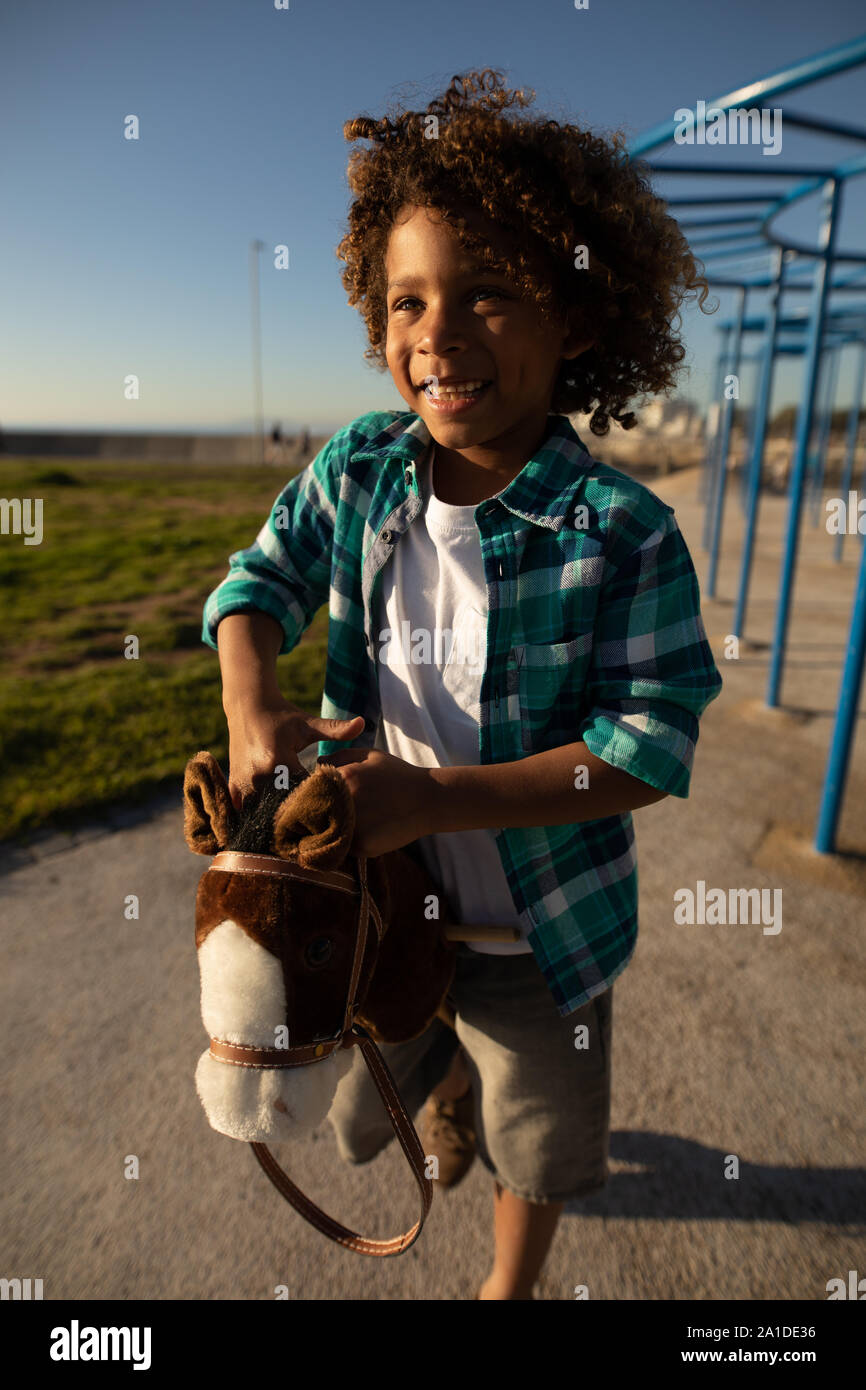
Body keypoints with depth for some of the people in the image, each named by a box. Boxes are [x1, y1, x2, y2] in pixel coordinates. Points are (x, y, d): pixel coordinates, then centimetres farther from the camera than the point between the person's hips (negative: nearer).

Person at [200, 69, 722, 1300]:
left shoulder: (621, 531, -24)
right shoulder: (359, 468, -12)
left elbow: (651, 744, -23)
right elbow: (262, 579, 0)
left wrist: (430, 798, -31)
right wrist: (251, 707, -20)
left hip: (541, 921, -3)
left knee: (537, 1146, 24)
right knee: (369, 1105, 32)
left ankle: (511, 1285, 59)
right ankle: (445, 1086, 69)